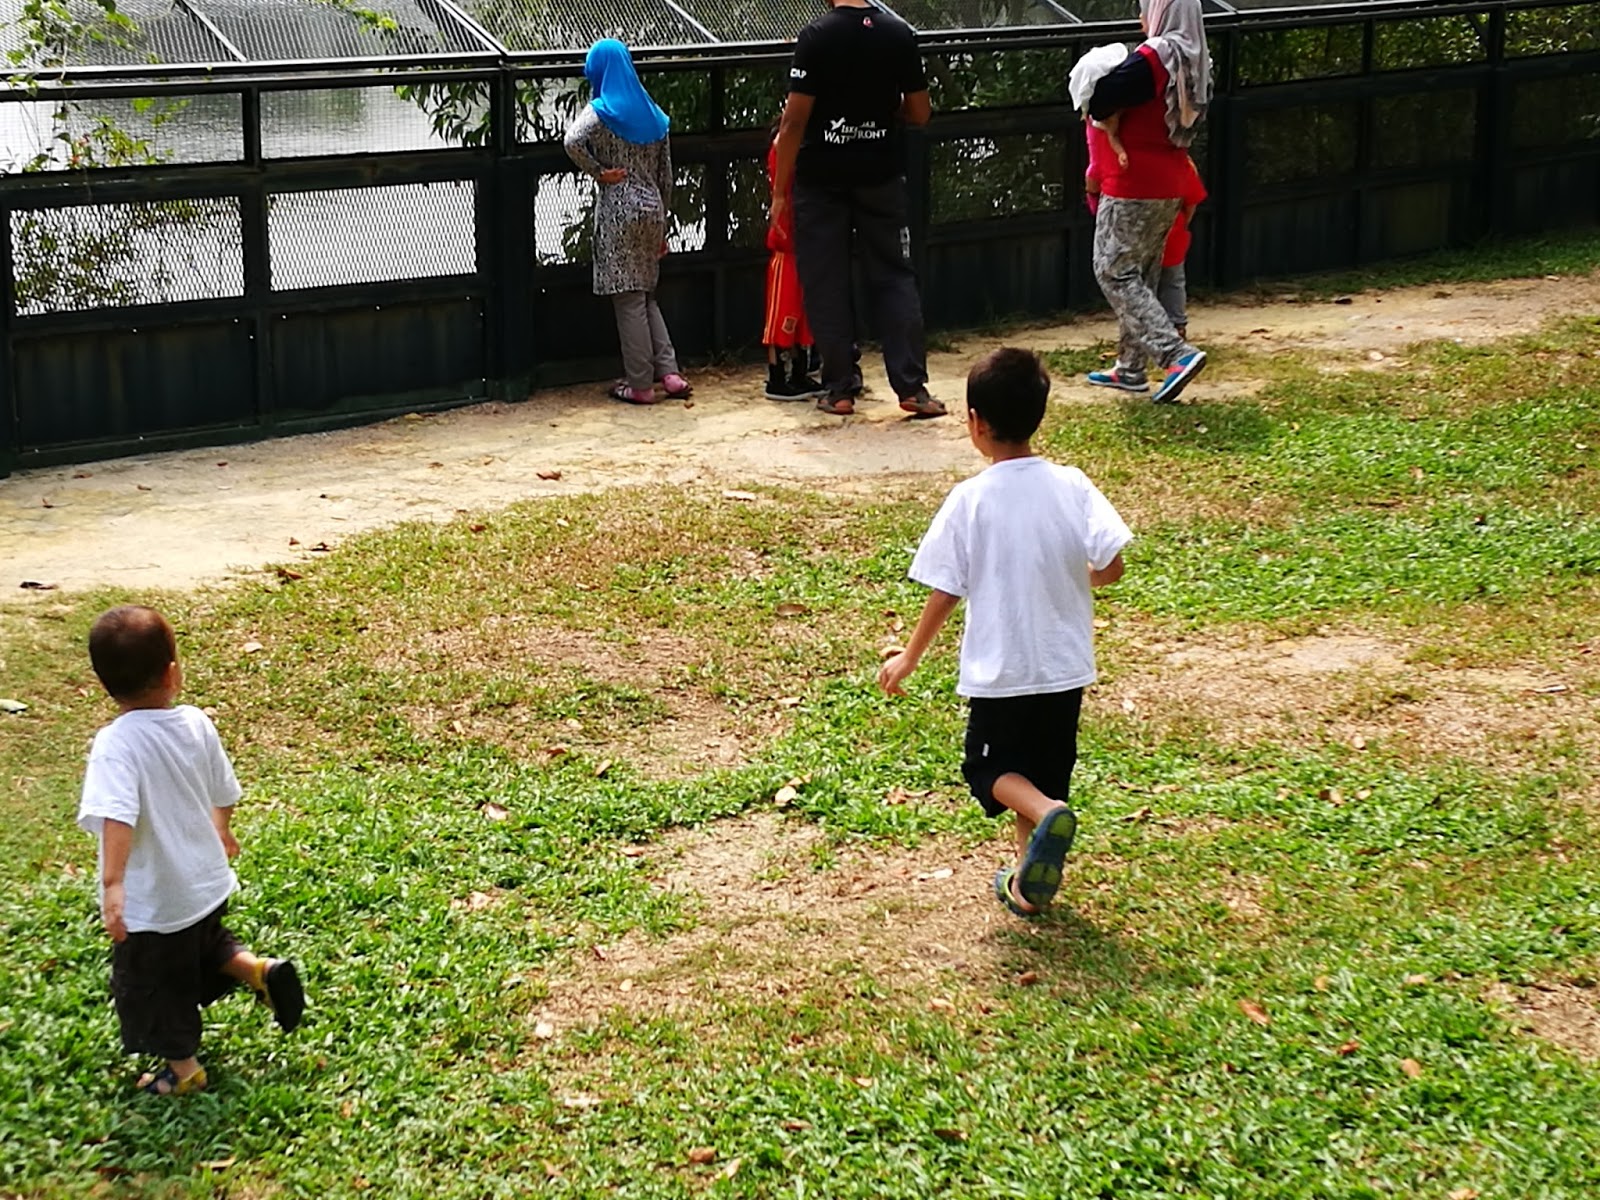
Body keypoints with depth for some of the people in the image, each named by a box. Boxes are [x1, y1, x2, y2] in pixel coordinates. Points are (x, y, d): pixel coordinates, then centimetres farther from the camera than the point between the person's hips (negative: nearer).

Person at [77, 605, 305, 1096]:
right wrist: (221, 831, 26)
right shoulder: (196, 724, -9)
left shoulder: (115, 744, -26)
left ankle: (183, 1068, 31)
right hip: (206, 881, 5)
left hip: (152, 902, -5)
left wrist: (112, 884, -46)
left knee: (154, 983, 17)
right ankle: (258, 968, 15)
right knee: (207, 944, 35)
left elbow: (117, 816, -40)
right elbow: (224, 792, 7)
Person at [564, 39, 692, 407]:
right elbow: (666, 174, 14)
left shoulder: (600, 111, -7)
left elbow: (573, 141, -27)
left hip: (618, 211, -6)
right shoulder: (653, 115, 11)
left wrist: (598, 173, -12)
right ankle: (670, 372, 8)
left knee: (629, 300, 0)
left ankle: (640, 385, 4)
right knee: (646, 296, 17)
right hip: (652, 209, 6)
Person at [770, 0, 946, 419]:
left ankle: (840, 389, 8)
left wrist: (779, 191, -5)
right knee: (894, 278, 10)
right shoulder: (900, 35, -2)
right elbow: (919, 114, 3)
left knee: (826, 284, 6)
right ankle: (912, 386, 5)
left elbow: (795, 120, -12)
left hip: (822, 180, -3)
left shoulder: (816, 36, -11)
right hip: (881, 176, 3)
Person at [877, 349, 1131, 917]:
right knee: (1046, 770, 20)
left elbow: (945, 592, -9)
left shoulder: (969, 500, -13)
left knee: (991, 769, 12)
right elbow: (1111, 566, -9)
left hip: (999, 670, -3)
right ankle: (1029, 880, 23)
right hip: (1065, 665, 3)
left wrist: (909, 657, 4)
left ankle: (1048, 813, -17)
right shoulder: (1072, 487, -7)